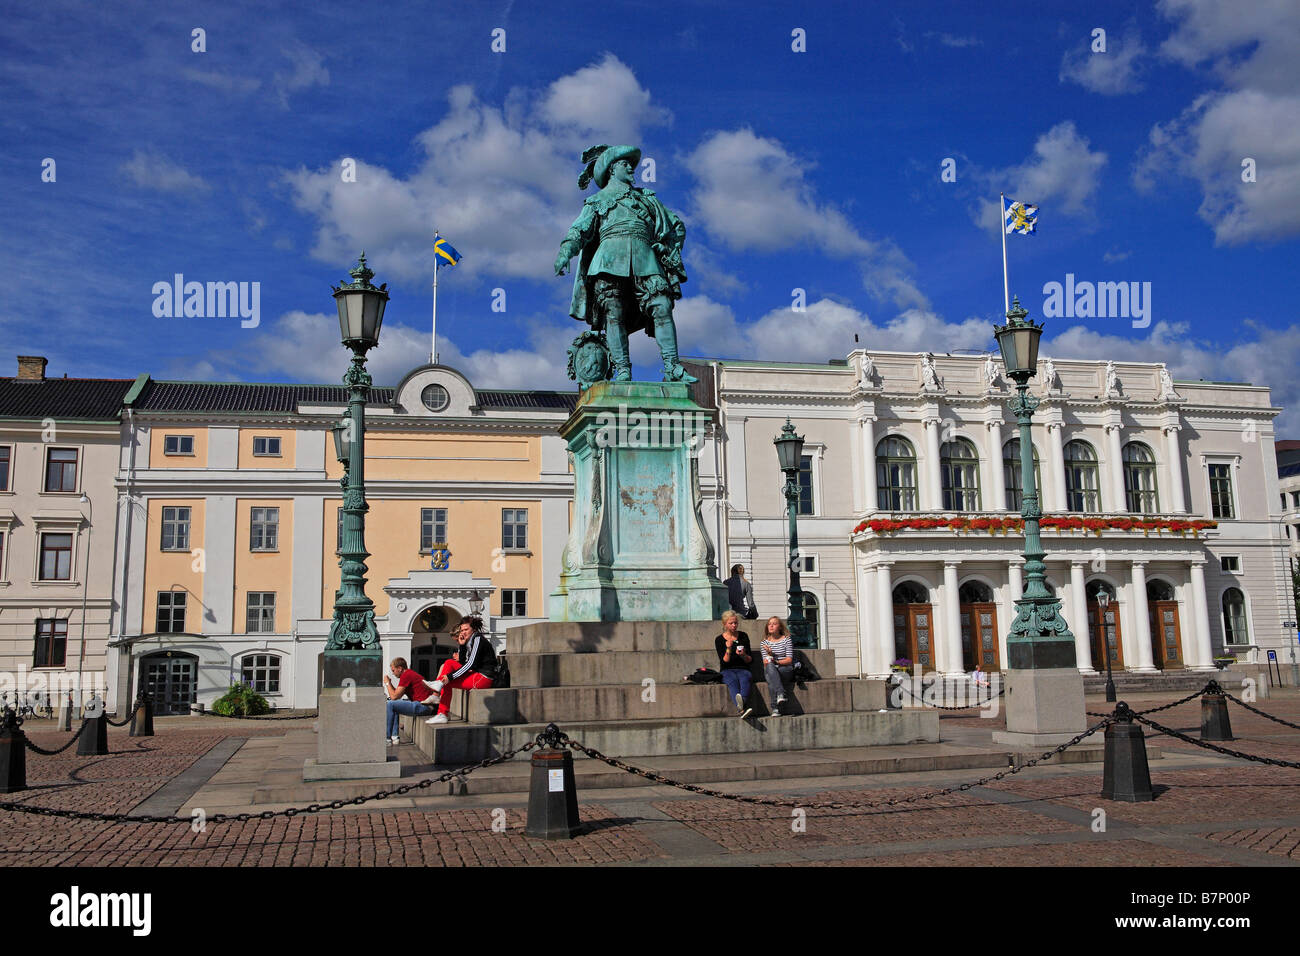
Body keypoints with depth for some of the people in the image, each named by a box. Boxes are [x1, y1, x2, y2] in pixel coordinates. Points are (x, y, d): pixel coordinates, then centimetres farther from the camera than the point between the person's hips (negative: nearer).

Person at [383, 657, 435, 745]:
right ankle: (394, 736, 16)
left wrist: (387, 683, 3)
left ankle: (387, 737, -3)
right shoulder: (410, 673, 21)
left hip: (422, 706, -11)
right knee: (394, 704, 24)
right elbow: (398, 694, 25)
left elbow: (394, 696, -9)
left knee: (390, 704, -10)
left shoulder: (406, 675, -11)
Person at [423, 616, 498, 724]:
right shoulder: (469, 641, 18)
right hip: (475, 674, 9)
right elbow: (462, 662, 11)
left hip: (484, 678, -9)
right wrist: (461, 645, 0)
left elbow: (470, 664, -18)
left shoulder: (477, 639, -9)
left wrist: (450, 676, -18)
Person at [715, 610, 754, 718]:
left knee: (745, 678, -37)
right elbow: (725, 661, -1)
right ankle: (743, 708, -66)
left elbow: (751, 660, 12)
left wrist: (743, 655, -11)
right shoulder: (720, 640, 7)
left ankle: (742, 701, -68)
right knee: (733, 681, -38)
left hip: (743, 669, 2)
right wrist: (728, 649, -18)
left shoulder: (743, 636, 13)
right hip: (727, 671, -2)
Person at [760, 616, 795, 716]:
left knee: (770, 679, -35)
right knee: (769, 666, -38)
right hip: (770, 670, 1)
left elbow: (789, 660, -2)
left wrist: (776, 662, -18)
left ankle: (775, 708, -41)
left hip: (786, 670, -1)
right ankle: (780, 694, -54)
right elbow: (765, 662, 6)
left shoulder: (786, 640, 7)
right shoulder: (764, 643, 15)